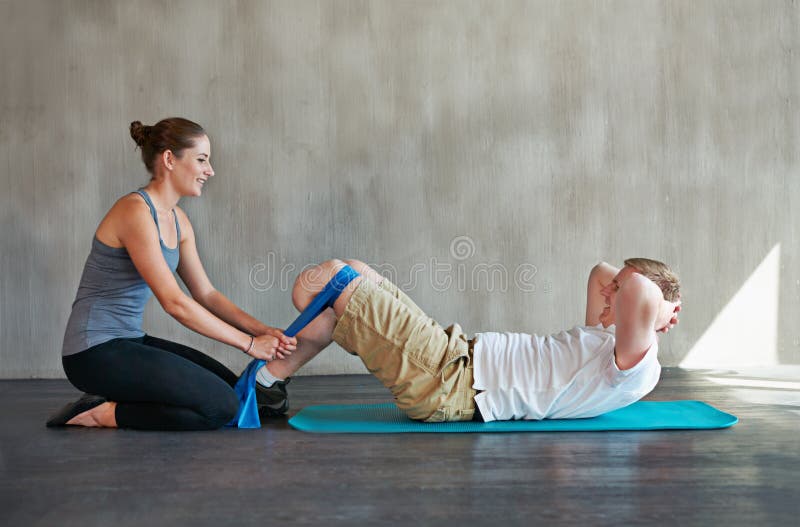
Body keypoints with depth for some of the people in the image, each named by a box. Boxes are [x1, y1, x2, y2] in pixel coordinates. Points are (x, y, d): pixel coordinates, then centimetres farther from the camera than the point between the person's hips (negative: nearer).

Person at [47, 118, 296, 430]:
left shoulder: (178, 220, 10)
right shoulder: (135, 211, -18)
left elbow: (206, 294, 10)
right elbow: (174, 302, -23)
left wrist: (262, 331, -4)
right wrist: (249, 343, -18)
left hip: (129, 342, 10)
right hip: (95, 352, -10)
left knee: (233, 387, 10)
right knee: (221, 406, -17)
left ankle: (109, 404, 10)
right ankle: (103, 414, -6)